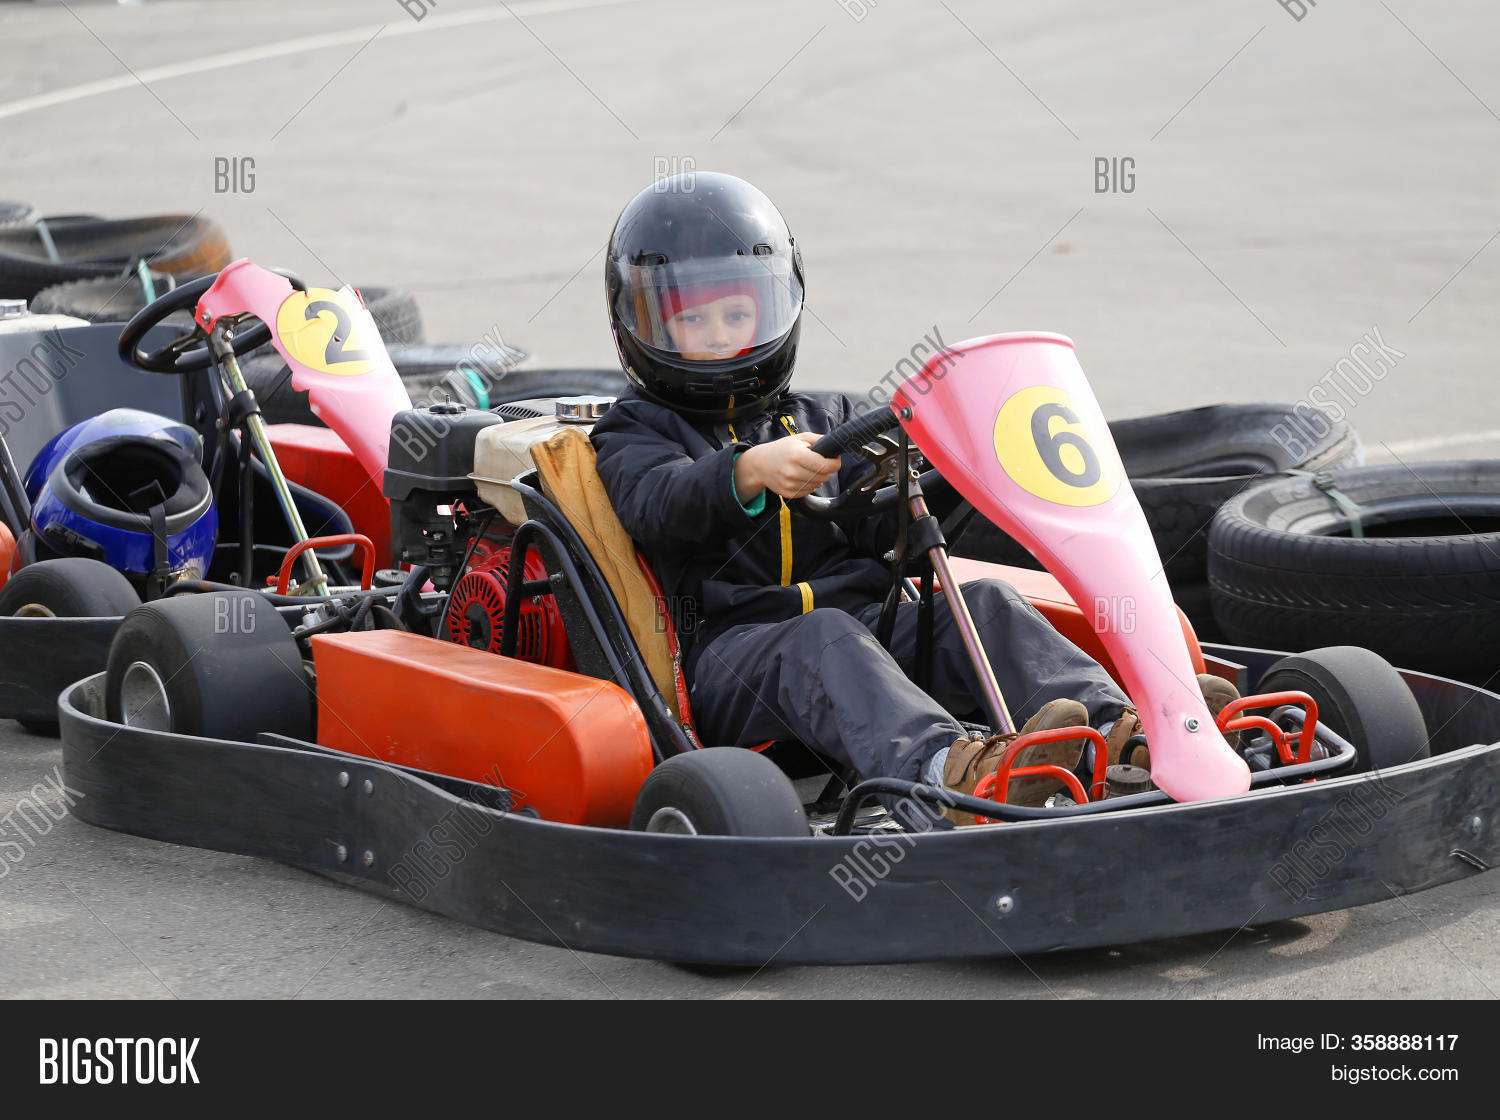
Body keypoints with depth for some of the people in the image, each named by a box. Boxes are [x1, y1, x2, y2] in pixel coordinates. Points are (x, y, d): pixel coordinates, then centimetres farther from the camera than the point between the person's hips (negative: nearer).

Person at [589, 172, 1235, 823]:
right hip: (732, 648, -4)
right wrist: (751, 473, -33)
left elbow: (876, 529, 11)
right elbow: (659, 506, -13)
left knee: (986, 603, -21)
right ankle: (949, 770, -66)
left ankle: (1114, 731, -47)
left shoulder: (821, 420, 27)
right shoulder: (636, 432, 12)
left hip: (865, 627, 5)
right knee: (822, 637, -37)